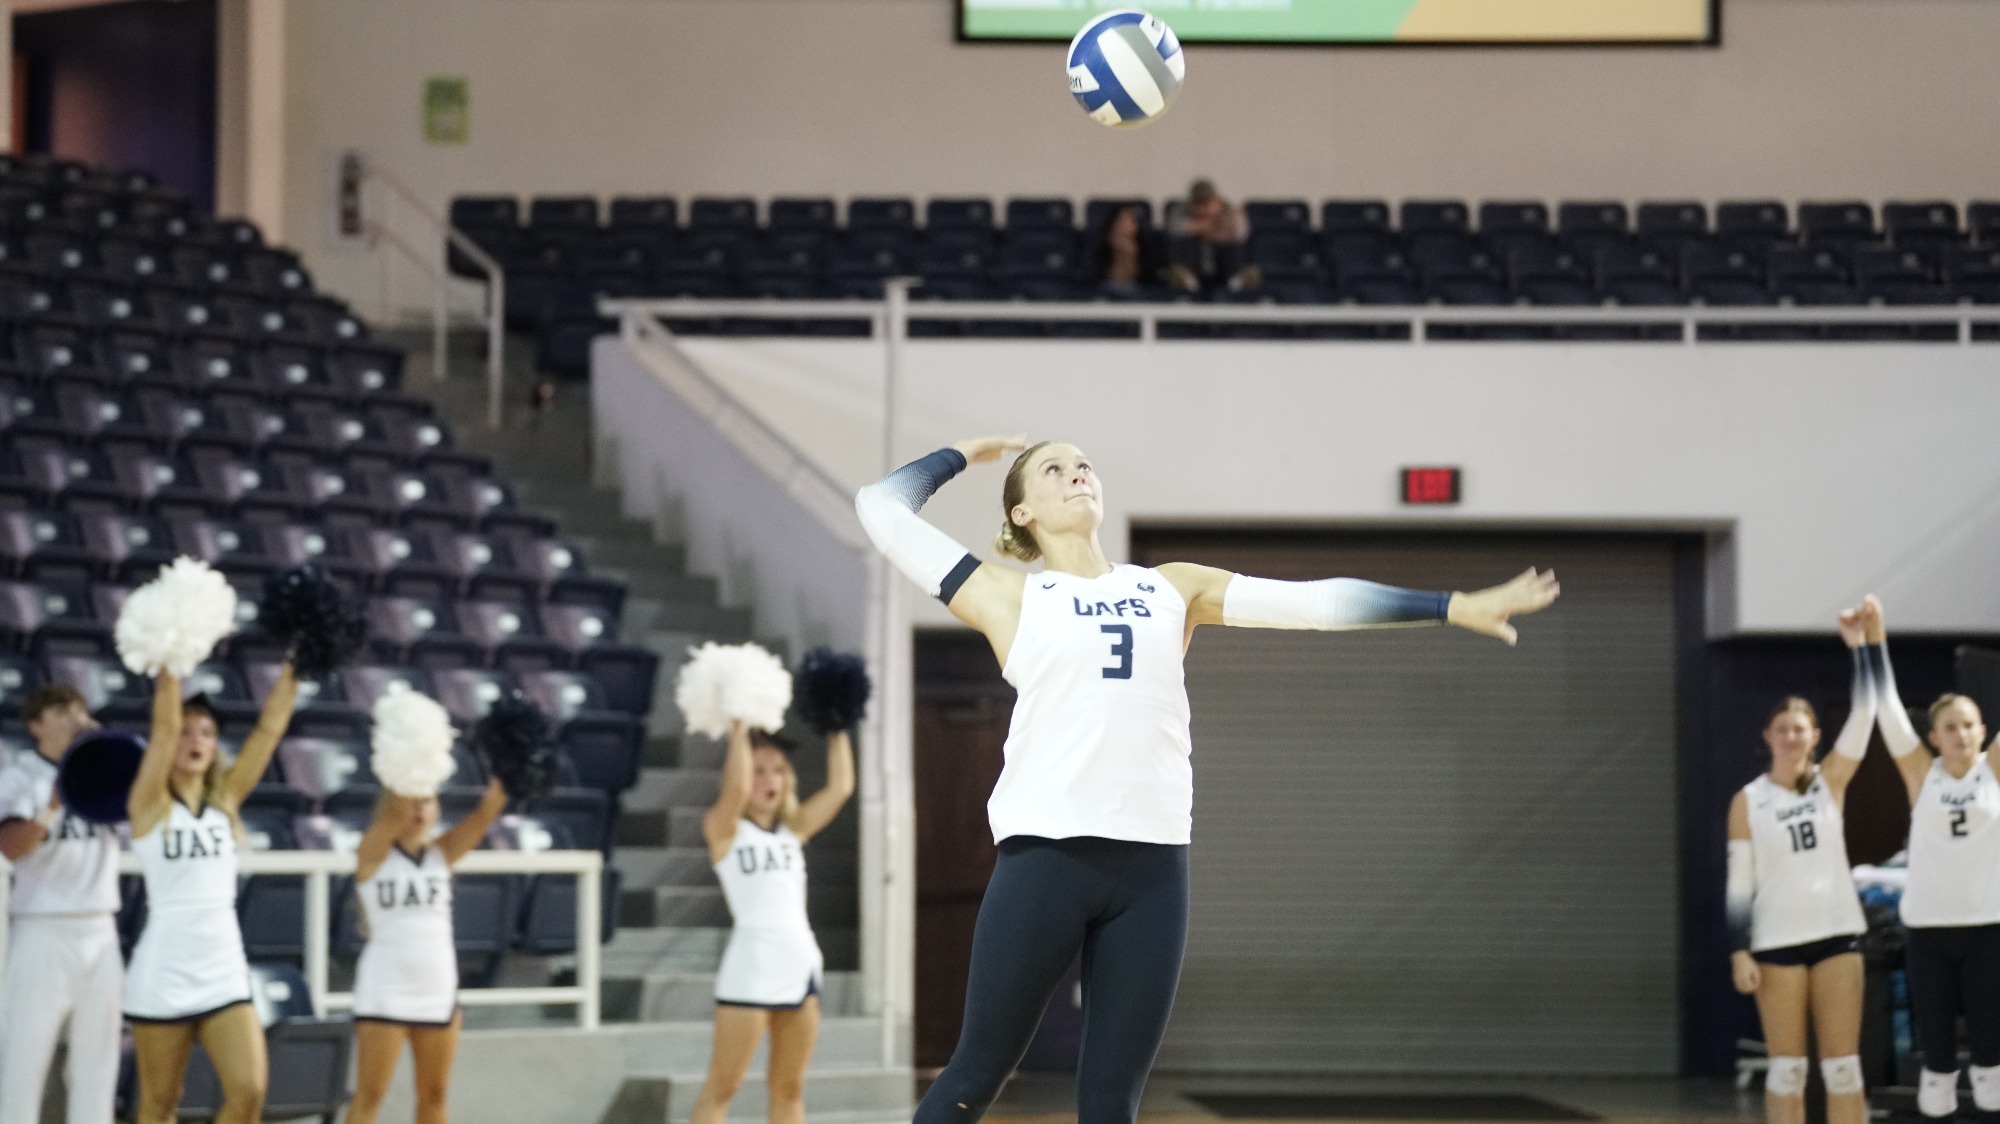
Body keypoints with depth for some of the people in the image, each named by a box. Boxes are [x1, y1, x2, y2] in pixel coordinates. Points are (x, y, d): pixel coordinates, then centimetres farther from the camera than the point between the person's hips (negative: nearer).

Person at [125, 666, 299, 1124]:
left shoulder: (225, 800, 9)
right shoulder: (150, 804, -3)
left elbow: (270, 725, 3)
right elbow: (163, 726, -16)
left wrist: (294, 665, -4)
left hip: (224, 970, 4)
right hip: (162, 971, -4)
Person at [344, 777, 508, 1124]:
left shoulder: (443, 854, 7)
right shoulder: (372, 855, -2)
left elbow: (487, 811, -7)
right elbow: (393, 814, -21)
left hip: (438, 988, 4)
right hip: (385, 988, -4)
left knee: (433, 1096, 9)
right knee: (369, 1095, -7)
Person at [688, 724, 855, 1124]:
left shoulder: (794, 829, 14)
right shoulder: (724, 829, -1)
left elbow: (840, 786, 7)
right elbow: (737, 787, -21)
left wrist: (837, 729, 7)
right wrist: (739, 728, -14)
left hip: (800, 966, 6)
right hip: (750, 968, -6)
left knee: (789, 1089, 10)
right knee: (721, 1089, -5)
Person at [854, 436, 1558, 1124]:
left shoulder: (1173, 589, 18)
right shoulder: (1006, 595, 8)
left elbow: (1313, 601, 15)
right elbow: (882, 507, 8)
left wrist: (1453, 606, 12)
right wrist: (961, 456, 23)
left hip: (1154, 868, 3)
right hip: (1045, 855, -3)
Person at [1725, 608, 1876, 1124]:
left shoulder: (1830, 781, 5)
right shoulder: (1748, 801, 1)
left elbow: (1864, 712, -4)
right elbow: (1739, 882, -1)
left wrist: (1858, 646, -12)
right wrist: (1739, 951, -8)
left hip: (1837, 934, 2)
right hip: (1778, 942, -2)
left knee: (1844, 1066, 1)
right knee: (1788, 1068, 0)